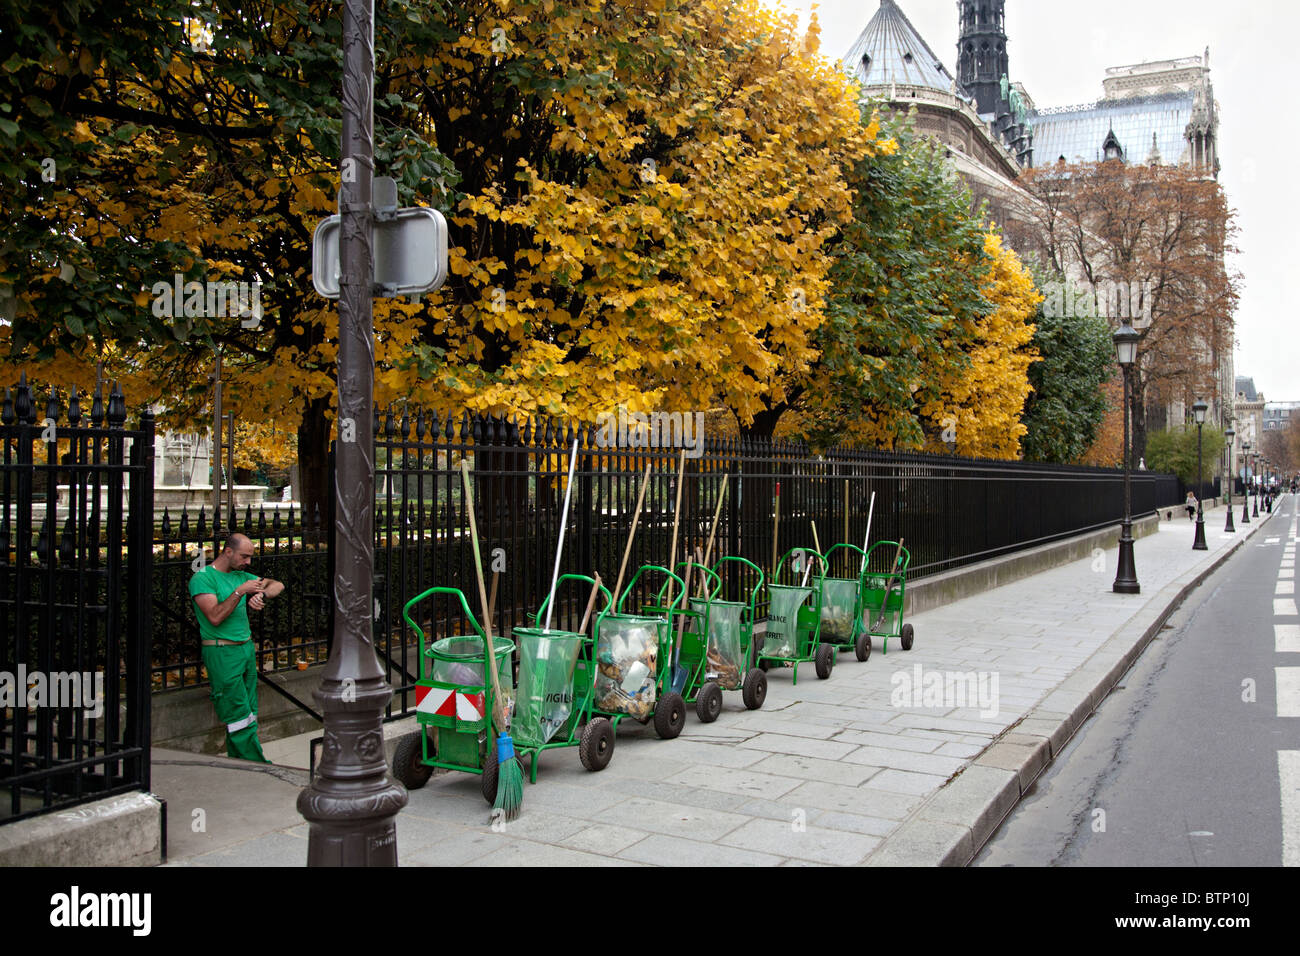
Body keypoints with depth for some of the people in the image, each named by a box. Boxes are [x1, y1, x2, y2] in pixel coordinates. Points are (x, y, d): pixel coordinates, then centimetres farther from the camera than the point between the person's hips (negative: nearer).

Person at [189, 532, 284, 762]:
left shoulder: (241, 576, 12)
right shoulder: (202, 578, -9)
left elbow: (278, 585, 12)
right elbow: (215, 617, -20)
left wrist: (262, 594, -9)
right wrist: (240, 591, -22)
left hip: (246, 648, 8)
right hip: (222, 654, -8)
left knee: (248, 714, 8)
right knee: (240, 716, -6)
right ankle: (259, 768, -3)